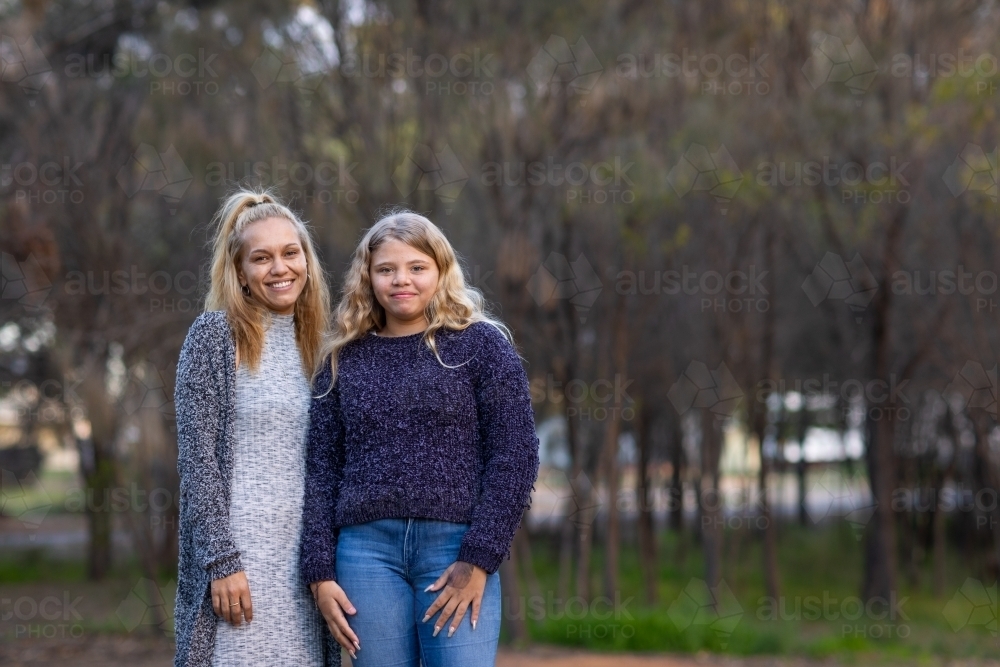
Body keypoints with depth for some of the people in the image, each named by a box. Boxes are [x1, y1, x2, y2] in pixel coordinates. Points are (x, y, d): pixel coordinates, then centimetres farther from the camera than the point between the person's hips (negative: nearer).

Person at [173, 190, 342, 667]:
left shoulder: (314, 345, 13)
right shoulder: (214, 335, -3)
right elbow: (196, 456, -8)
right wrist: (221, 560, -14)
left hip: (305, 557, 5)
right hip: (238, 553, -5)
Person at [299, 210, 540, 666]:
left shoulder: (480, 344, 3)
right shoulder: (344, 360, 12)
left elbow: (515, 454, -3)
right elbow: (320, 470, 10)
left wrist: (479, 559, -10)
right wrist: (320, 573, 1)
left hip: (456, 548, -2)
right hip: (366, 549, 3)